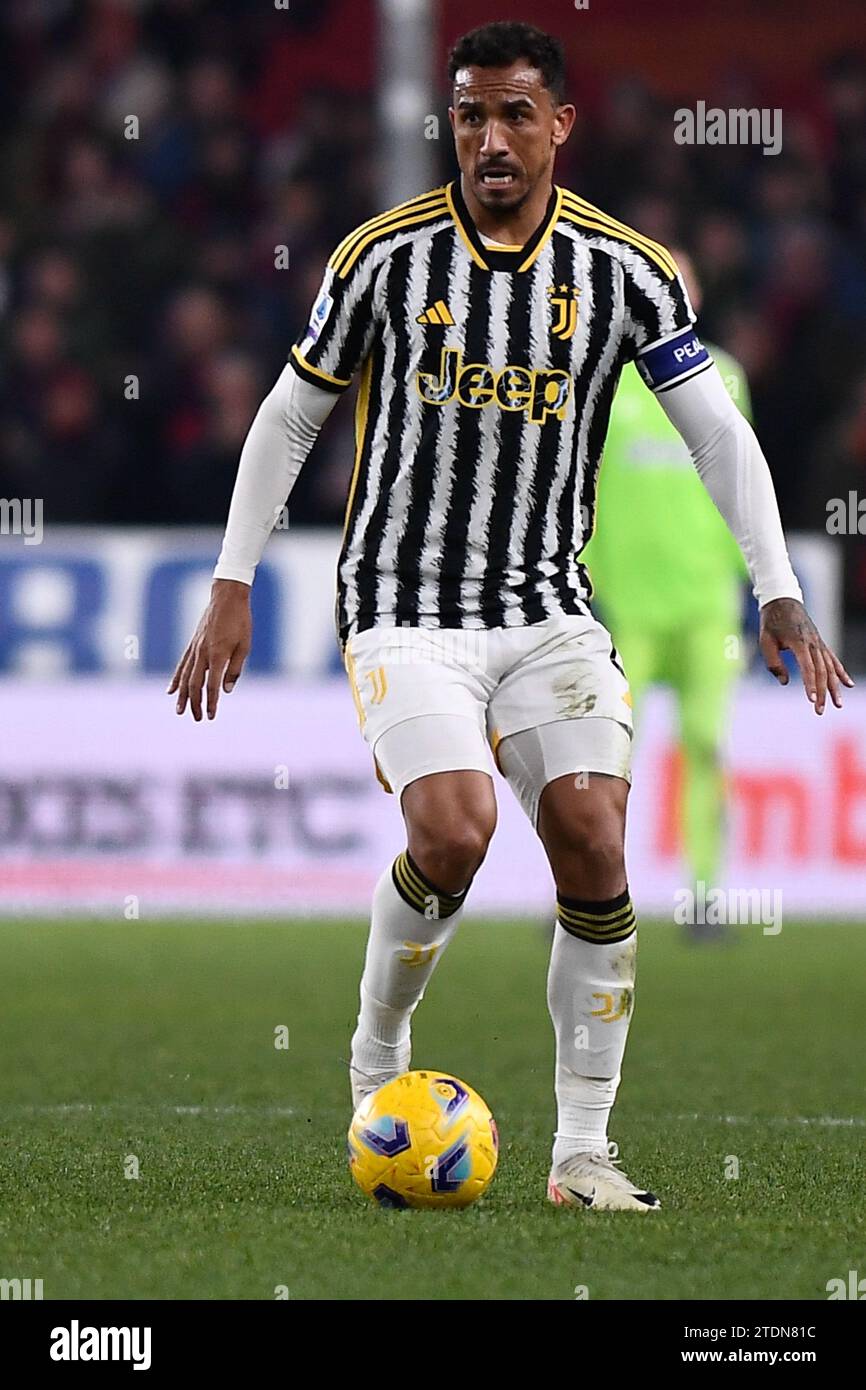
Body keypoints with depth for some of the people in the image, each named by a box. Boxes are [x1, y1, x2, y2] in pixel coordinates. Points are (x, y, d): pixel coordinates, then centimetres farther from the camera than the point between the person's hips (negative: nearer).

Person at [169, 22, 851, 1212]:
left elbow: (718, 431, 4)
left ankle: (583, 1153, -3)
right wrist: (232, 588, 2)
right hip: (406, 608, -2)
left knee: (592, 840, -13)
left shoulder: (625, 270, 0)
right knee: (454, 834, -23)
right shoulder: (385, 255, -4)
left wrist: (780, 597, -5)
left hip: (549, 610, 2)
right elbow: (289, 416, 6)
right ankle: (379, 1056, 6)